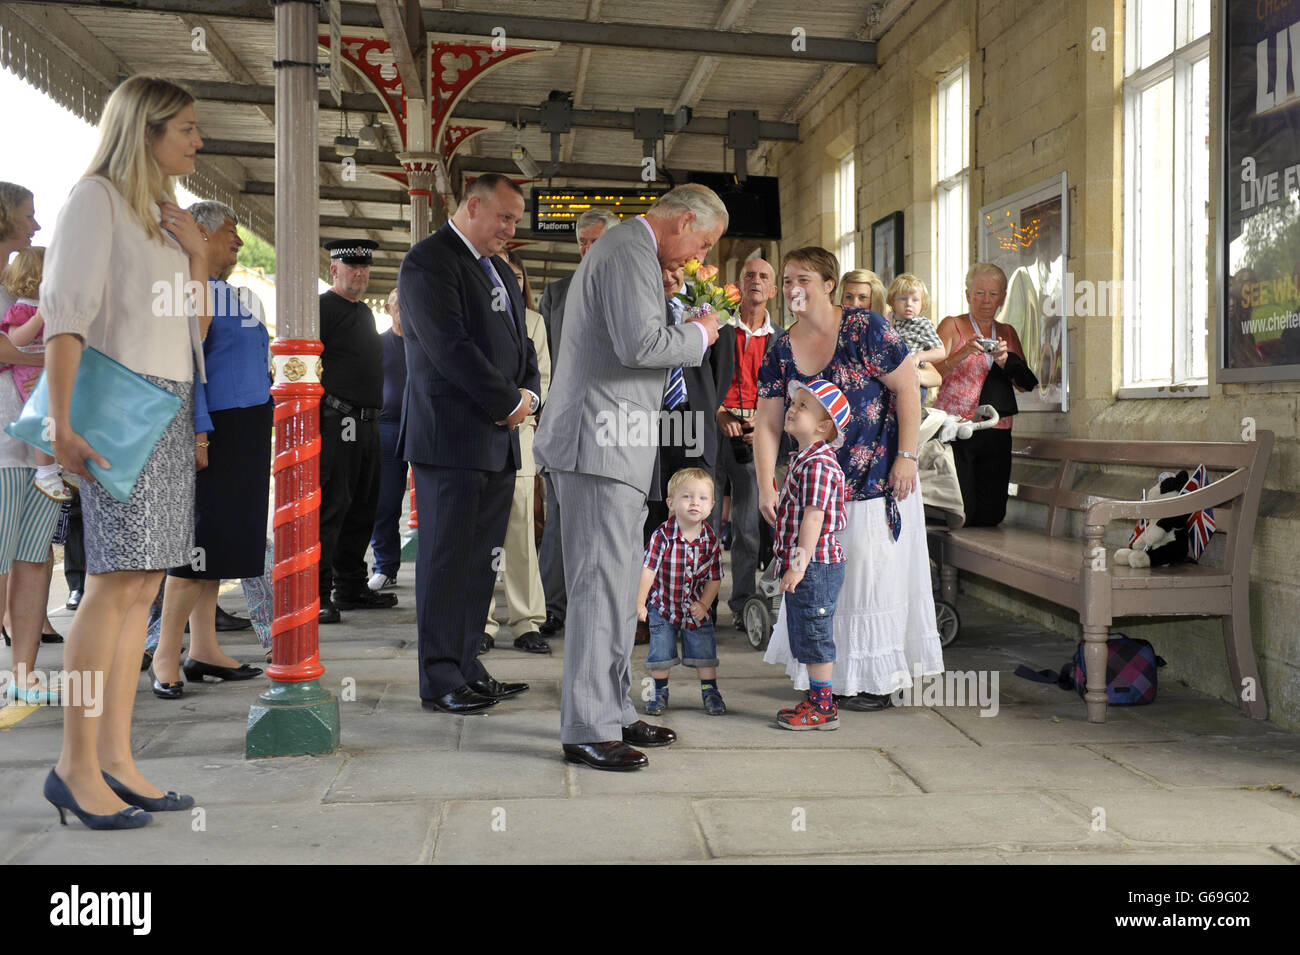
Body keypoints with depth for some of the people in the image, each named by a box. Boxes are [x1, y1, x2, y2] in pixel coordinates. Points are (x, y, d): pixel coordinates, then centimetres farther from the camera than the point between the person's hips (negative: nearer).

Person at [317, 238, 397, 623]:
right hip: (336, 421, -9)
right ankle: (317, 595, -7)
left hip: (368, 422, 9)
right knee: (330, 508, -10)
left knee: (362, 509, 12)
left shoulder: (365, 312, 22)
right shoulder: (322, 307, -5)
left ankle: (352, 587, 20)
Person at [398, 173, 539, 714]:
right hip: (451, 438, -8)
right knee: (446, 561, -4)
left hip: (498, 439, 8)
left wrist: (529, 394, 2)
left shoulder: (500, 271, 22)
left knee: (481, 561, 9)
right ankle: (440, 682, 3)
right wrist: (508, 402, -11)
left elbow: (521, 344, 22)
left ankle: (467, 667, 16)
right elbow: (451, 347, -16)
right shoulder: (429, 262, -7)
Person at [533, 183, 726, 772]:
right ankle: (587, 730, -3)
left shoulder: (626, 249, 24)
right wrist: (698, 335, -7)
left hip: (609, 444, 11)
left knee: (617, 585, 14)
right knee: (601, 585, -9)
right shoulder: (631, 253, -11)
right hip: (602, 443, -11)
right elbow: (639, 344, -23)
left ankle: (612, 712, 21)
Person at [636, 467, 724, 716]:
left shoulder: (711, 540, -12)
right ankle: (659, 692, 24)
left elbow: (715, 577, -3)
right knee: (661, 653, 5)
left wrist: (703, 604, -11)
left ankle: (710, 691, 24)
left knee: (704, 652, 6)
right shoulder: (662, 535, -21)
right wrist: (640, 604, -23)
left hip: (696, 609, 2)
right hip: (663, 606, -2)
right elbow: (648, 570, -21)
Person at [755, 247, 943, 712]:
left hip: (879, 478, -5)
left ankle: (877, 680, 12)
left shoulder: (864, 327, -12)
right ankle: (830, 672, 25)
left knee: (873, 570, -1)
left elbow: (908, 388, -11)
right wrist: (766, 487, -7)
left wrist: (907, 456, -15)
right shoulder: (781, 351, 2)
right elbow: (767, 424, 1)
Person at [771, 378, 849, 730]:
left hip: (815, 566, -10)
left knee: (815, 637, -2)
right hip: (805, 567, 10)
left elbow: (813, 518, -22)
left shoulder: (818, 464, -17)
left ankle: (823, 708, 6)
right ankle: (818, 701, 26)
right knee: (808, 639, 16)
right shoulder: (805, 460, 16)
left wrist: (799, 565, -24)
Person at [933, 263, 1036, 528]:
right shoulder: (952, 326, 5)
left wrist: (1004, 361, -10)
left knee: (992, 514, -3)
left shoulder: (1008, 333, 18)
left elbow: (1026, 385, 9)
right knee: (959, 514, -13)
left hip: (996, 433, 4)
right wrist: (964, 353, -24)